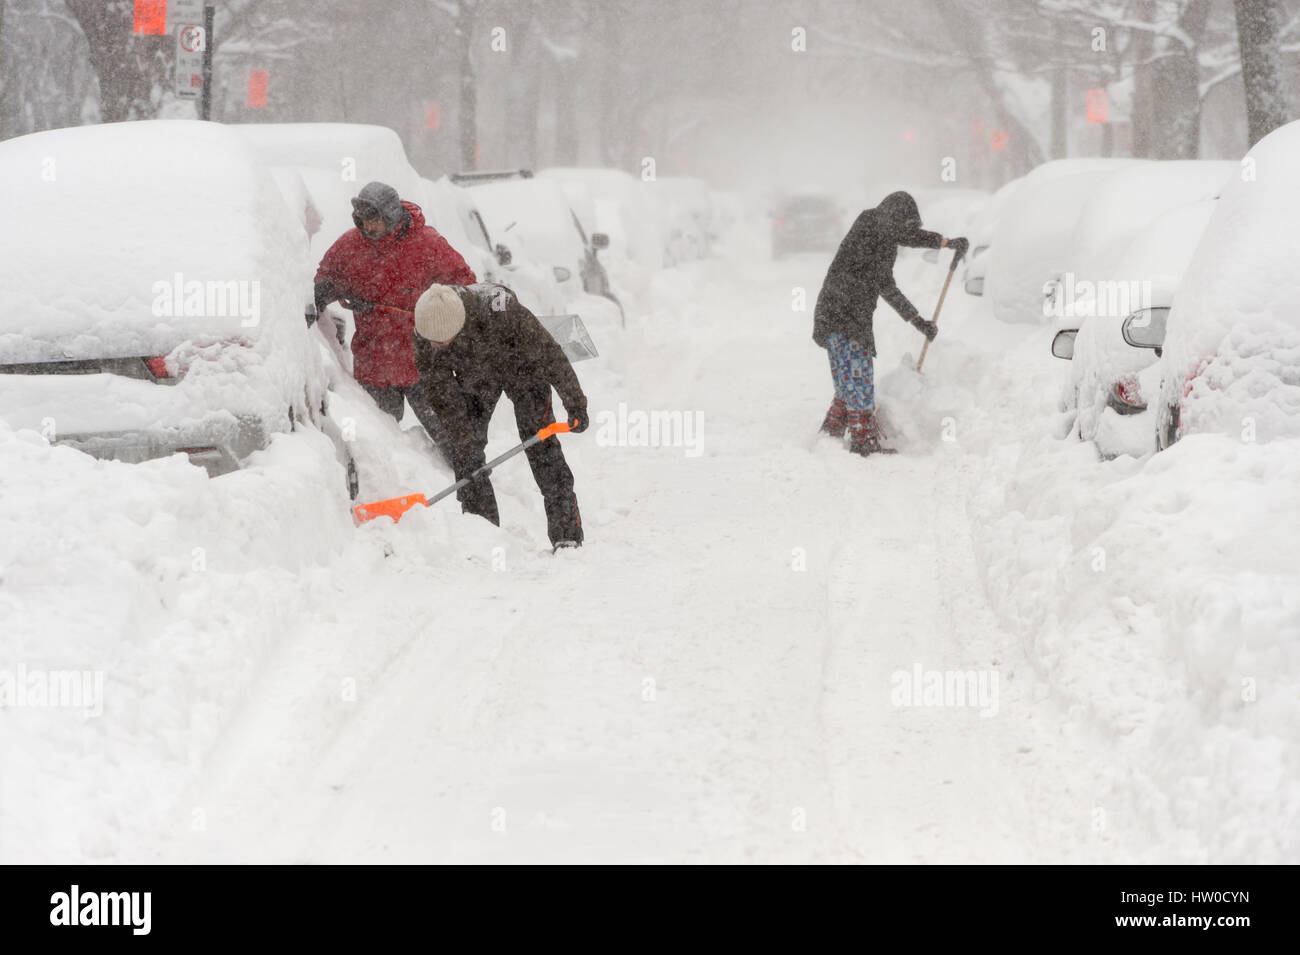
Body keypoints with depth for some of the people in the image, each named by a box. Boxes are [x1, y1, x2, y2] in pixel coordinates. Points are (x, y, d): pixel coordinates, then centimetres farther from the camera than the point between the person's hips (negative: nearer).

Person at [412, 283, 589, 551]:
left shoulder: (501, 311, -43)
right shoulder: (426, 338, -31)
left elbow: (550, 355, -29)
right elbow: (443, 397, -22)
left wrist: (576, 405, -22)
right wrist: (467, 446, -26)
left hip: (521, 366, -3)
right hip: (474, 375, 3)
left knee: (540, 444, -11)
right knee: (464, 452, -5)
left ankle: (566, 533, -7)